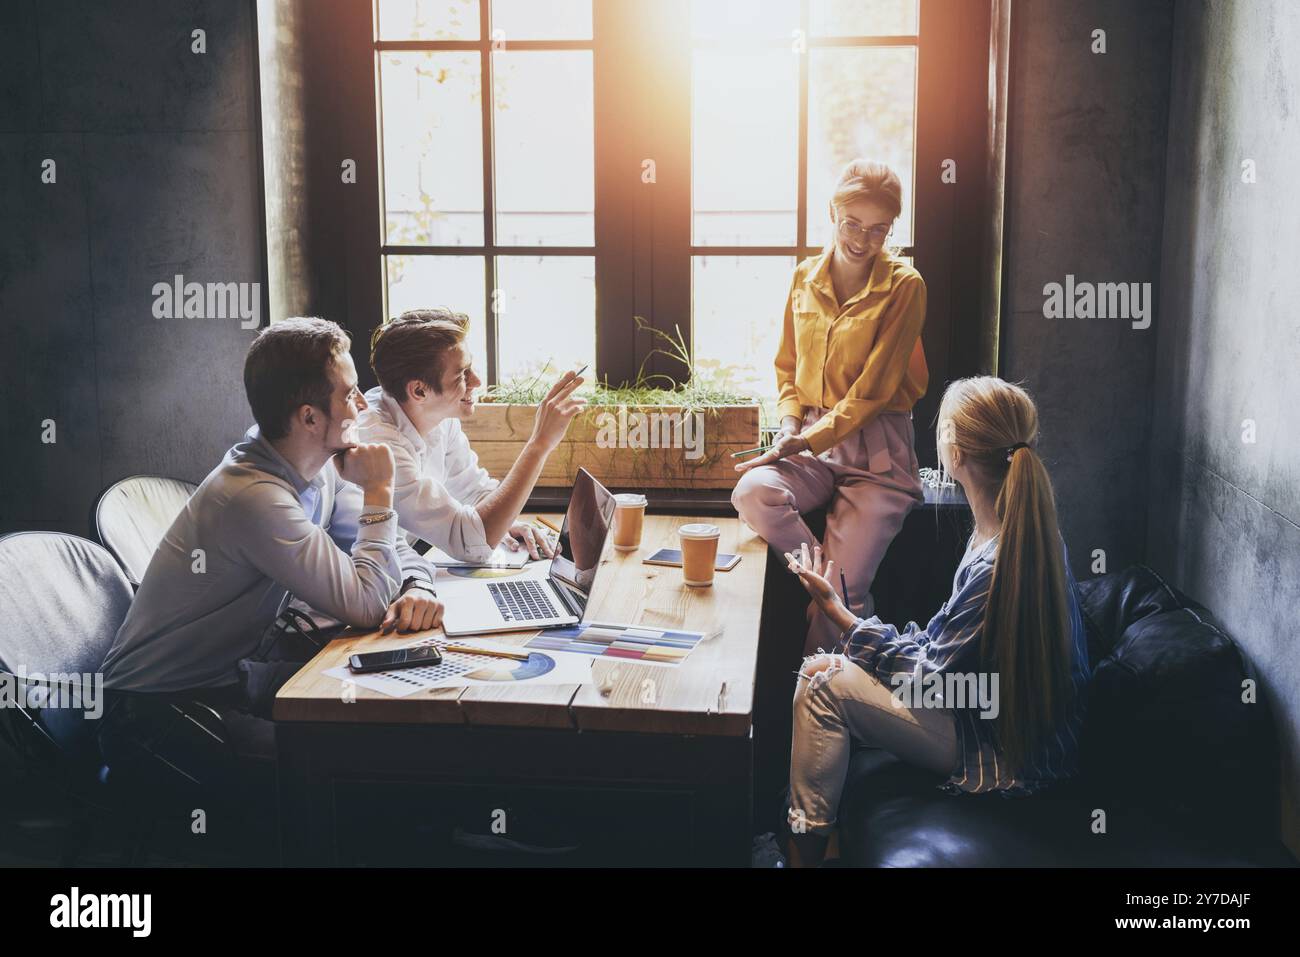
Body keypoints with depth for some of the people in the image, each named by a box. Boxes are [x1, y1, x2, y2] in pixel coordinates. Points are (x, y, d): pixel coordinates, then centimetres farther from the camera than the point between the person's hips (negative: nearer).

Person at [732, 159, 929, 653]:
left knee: (842, 594, -15)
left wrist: (802, 442, -17)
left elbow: (872, 390, -10)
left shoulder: (904, 286, -5)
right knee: (753, 491, -30)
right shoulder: (805, 278, 10)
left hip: (877, 447, -4)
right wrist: (788, 424, -2)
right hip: (810, 442, 4)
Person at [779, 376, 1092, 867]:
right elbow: (951, 637, 8)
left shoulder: (995, 567, -30)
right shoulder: (1024, 532, -1)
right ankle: (804, 835, 14)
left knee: (823, 684, -11)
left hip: (1005, 750, -9)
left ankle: (805, 849, 3)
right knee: (819, 666, 6)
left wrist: (836, 609, -14)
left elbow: (930, 681, -19)